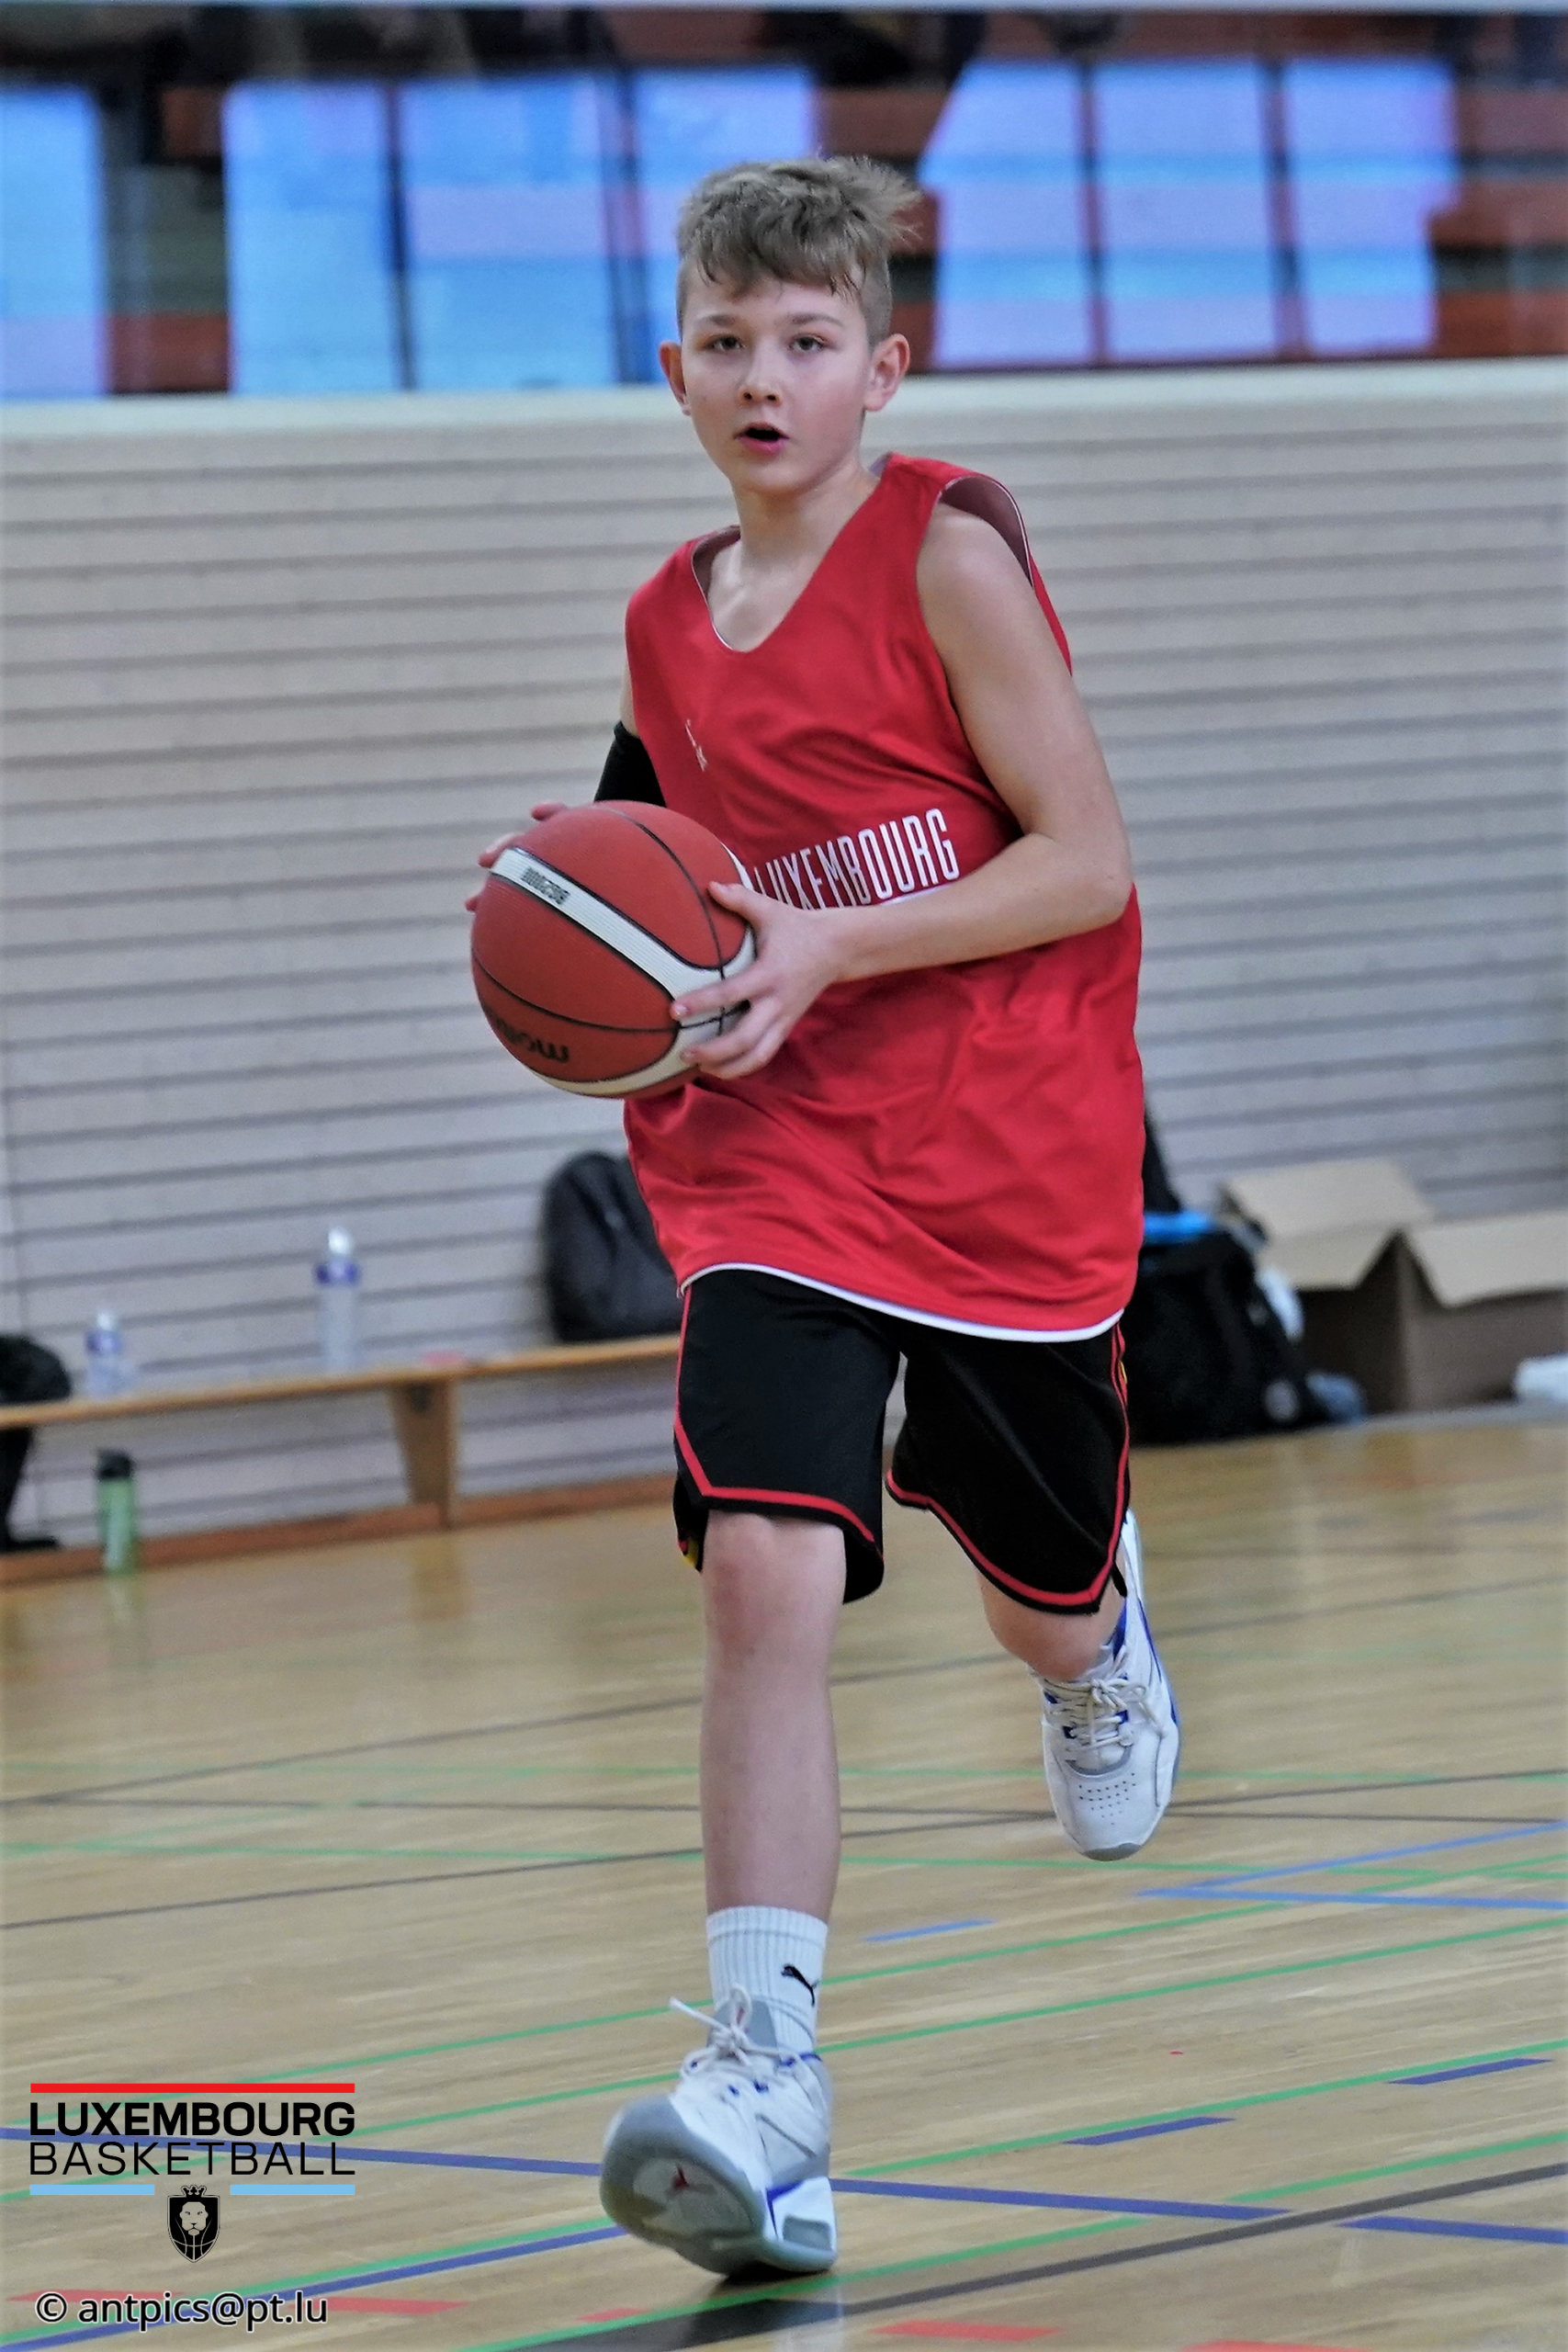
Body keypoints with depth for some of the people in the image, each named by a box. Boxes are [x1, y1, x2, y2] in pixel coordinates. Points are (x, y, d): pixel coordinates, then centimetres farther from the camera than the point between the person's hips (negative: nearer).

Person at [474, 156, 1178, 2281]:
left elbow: (1089, 862, -13)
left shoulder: (947, 550, -10)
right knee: (765, 1570, -20)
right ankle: (764, 2076, -25)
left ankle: (1106, 1643, 56)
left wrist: (827, 951, -21)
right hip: (776, 1167, 3)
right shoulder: (669, 625, 7)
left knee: (1047, 1603, 15)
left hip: (1010, 1165, -3)